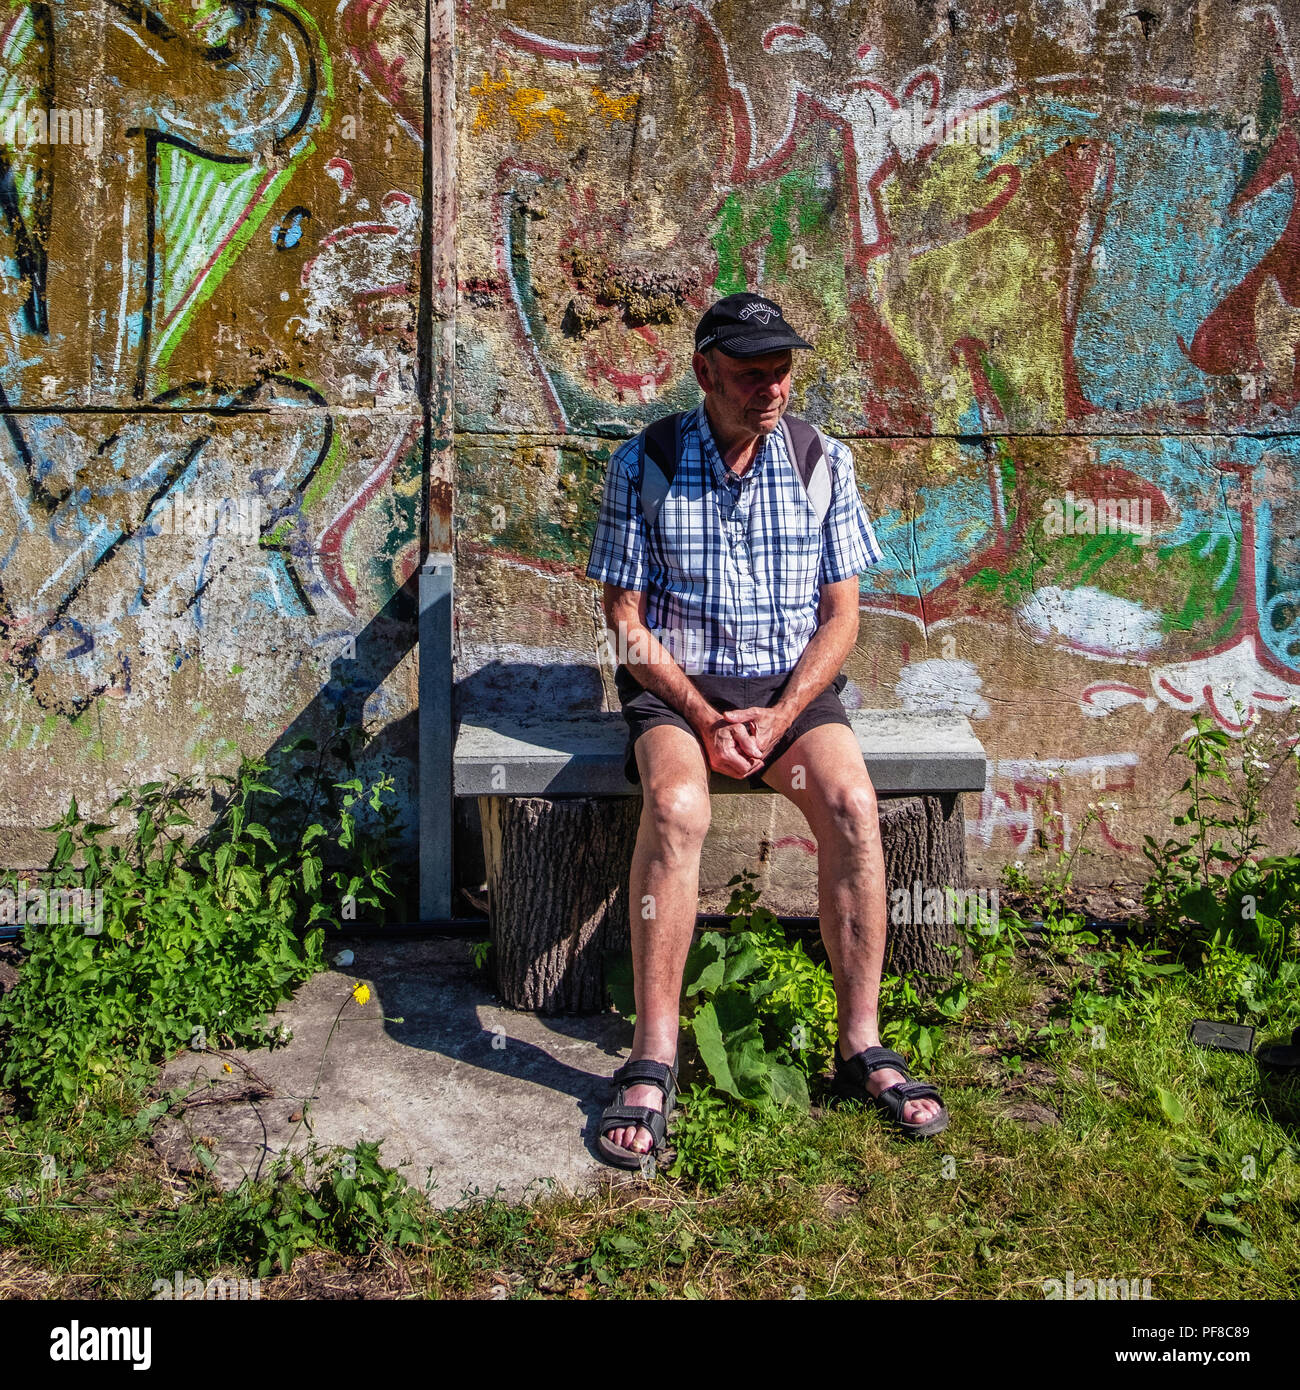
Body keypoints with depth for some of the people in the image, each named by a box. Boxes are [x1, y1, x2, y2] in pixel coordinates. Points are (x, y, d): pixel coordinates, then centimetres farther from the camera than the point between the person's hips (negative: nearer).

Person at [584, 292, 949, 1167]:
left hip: (793, 684, 2)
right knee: (676, 808, -33)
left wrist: (777, 717, -12)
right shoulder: (645, 465, -3)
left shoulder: (824, 463, 2)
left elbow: (842, 615, 3)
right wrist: (704, 720, -15)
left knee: (852, 803, -27)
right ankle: (653, 1063, -25)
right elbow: (626, 618, -3)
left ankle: (862, 1044, -15)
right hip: (675, 683, -1)